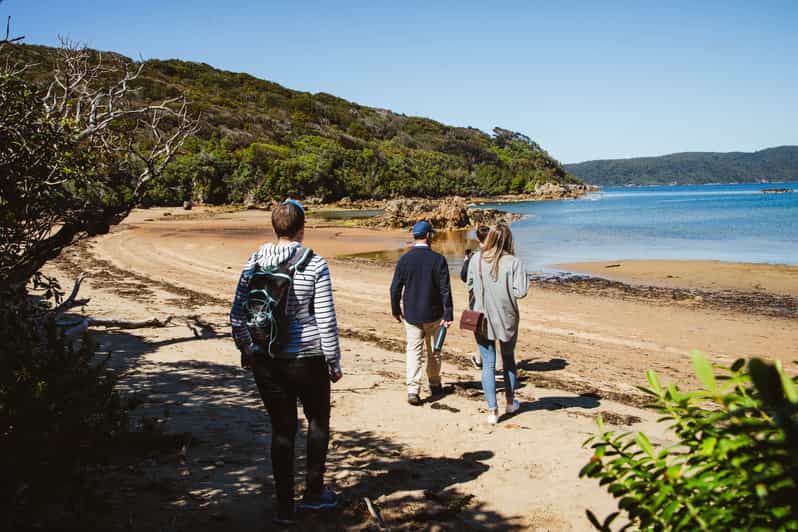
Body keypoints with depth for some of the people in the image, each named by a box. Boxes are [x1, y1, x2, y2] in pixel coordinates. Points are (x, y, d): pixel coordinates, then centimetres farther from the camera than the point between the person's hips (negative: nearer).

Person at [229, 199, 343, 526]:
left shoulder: (254, 263, 0)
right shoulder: (314, 265, -11)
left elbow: (237, 315, 4)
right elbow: (326, 319, -10)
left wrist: (246, 351, 17)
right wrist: (334, 362, 0)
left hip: (266, 360, 3)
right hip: (306, 359, -3)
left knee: (282, 429, 13)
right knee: (318, 420, 20)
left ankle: (285, 507, 18)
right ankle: (313, 493, 27)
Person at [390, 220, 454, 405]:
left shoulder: (404, 259, -5)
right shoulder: (438, 259, -10)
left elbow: (395, 288, -1)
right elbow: (445, 290, -12)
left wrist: (396, 310, 12)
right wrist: (448, 315, -9)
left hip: (411, 315, 1)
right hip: (433, 314, -1)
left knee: (413, 350, 5)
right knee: (434, 351, 16)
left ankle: (413, 390, -5)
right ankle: (435, 386, 30)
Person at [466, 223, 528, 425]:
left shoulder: (476, 259, -8)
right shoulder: (514, 262, -14)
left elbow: (470, 285, 4)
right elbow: (521, 292, -17)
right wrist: (507, 289, 2)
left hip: (482, 318, 0)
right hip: (506, 319, 0)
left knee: (488, 364, 6)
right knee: (508, 359, 21)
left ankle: (492, 410, 5)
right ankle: (510, 402, 34)